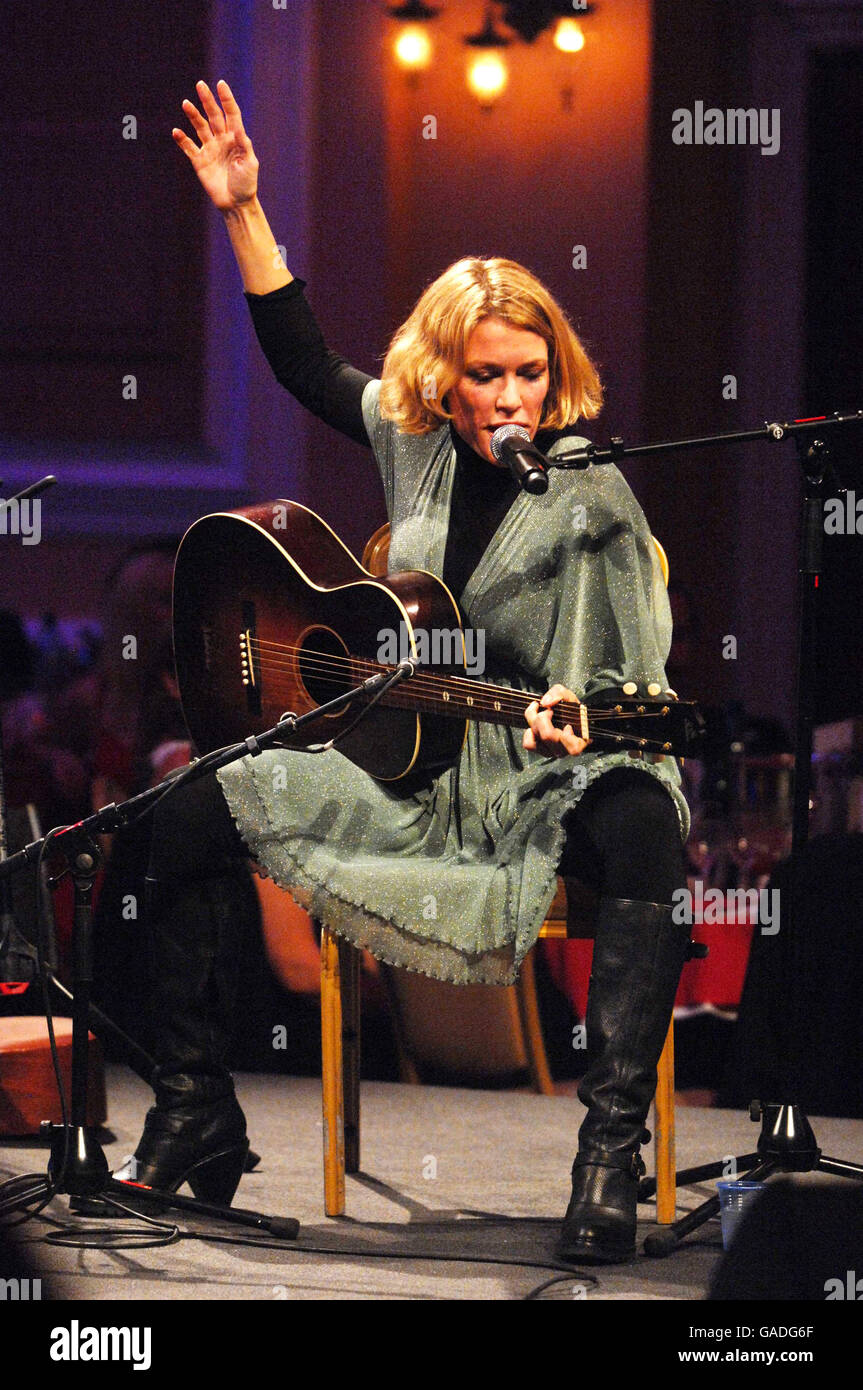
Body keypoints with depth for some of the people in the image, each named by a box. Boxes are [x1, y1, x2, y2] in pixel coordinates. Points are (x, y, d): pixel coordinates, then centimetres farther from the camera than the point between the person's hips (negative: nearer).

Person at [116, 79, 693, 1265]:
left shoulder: (589, 494, -11)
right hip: (409, 766, 5)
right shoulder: (417, 442, 4)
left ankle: (612, 1147, -42)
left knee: (644, 821, -40)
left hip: (543, 779, -5)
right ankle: (197, 1120, 1)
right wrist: (245, 213, 10)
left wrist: (578, 717, -37)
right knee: (190, 809, -10)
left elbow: (639, 681, -14)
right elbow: (304, 363, 15)